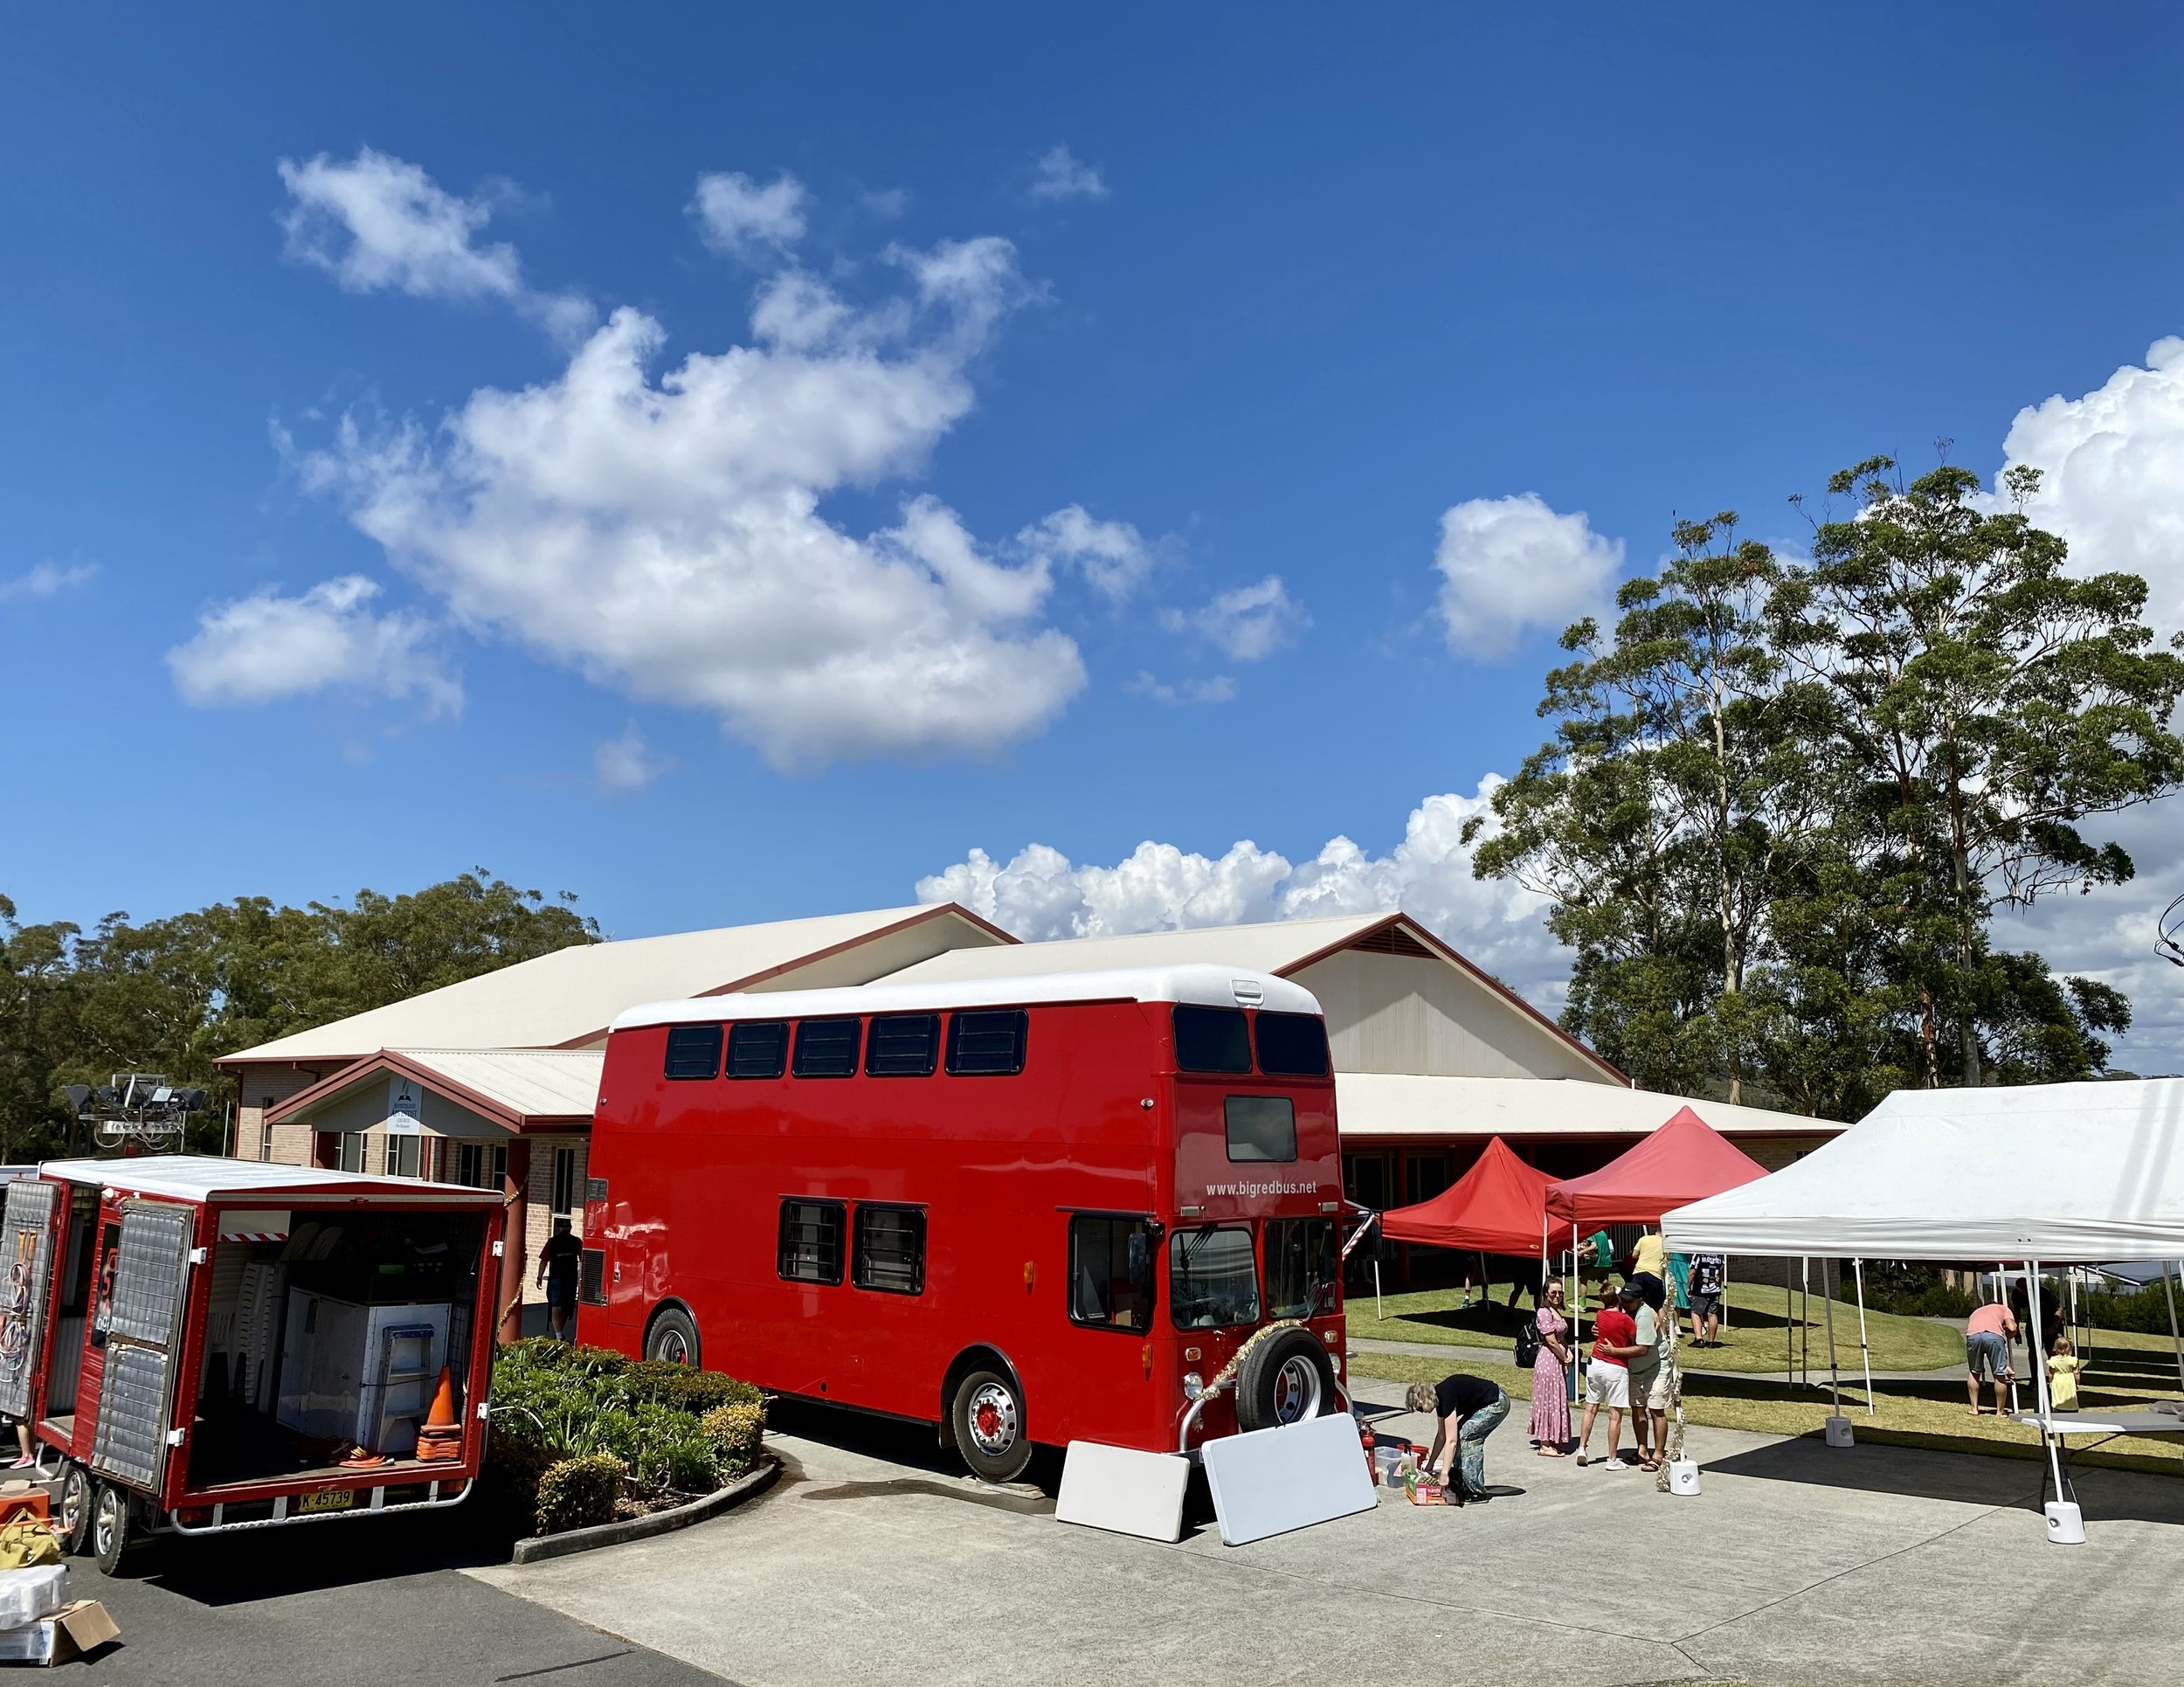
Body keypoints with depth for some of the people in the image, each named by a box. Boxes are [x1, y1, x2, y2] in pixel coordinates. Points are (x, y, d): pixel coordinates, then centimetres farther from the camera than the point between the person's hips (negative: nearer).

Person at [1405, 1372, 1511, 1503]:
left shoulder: (1446, 1398, -23)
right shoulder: (1438, 1398, 4)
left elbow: (1451, 1441, -25)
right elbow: (1441, 1436, 14)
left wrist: (1444, 1474, -24)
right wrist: (1430, 1465, 17)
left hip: (1497, 1404, -9)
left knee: (1463, 1436, -9)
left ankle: (1477, 1491, -5)